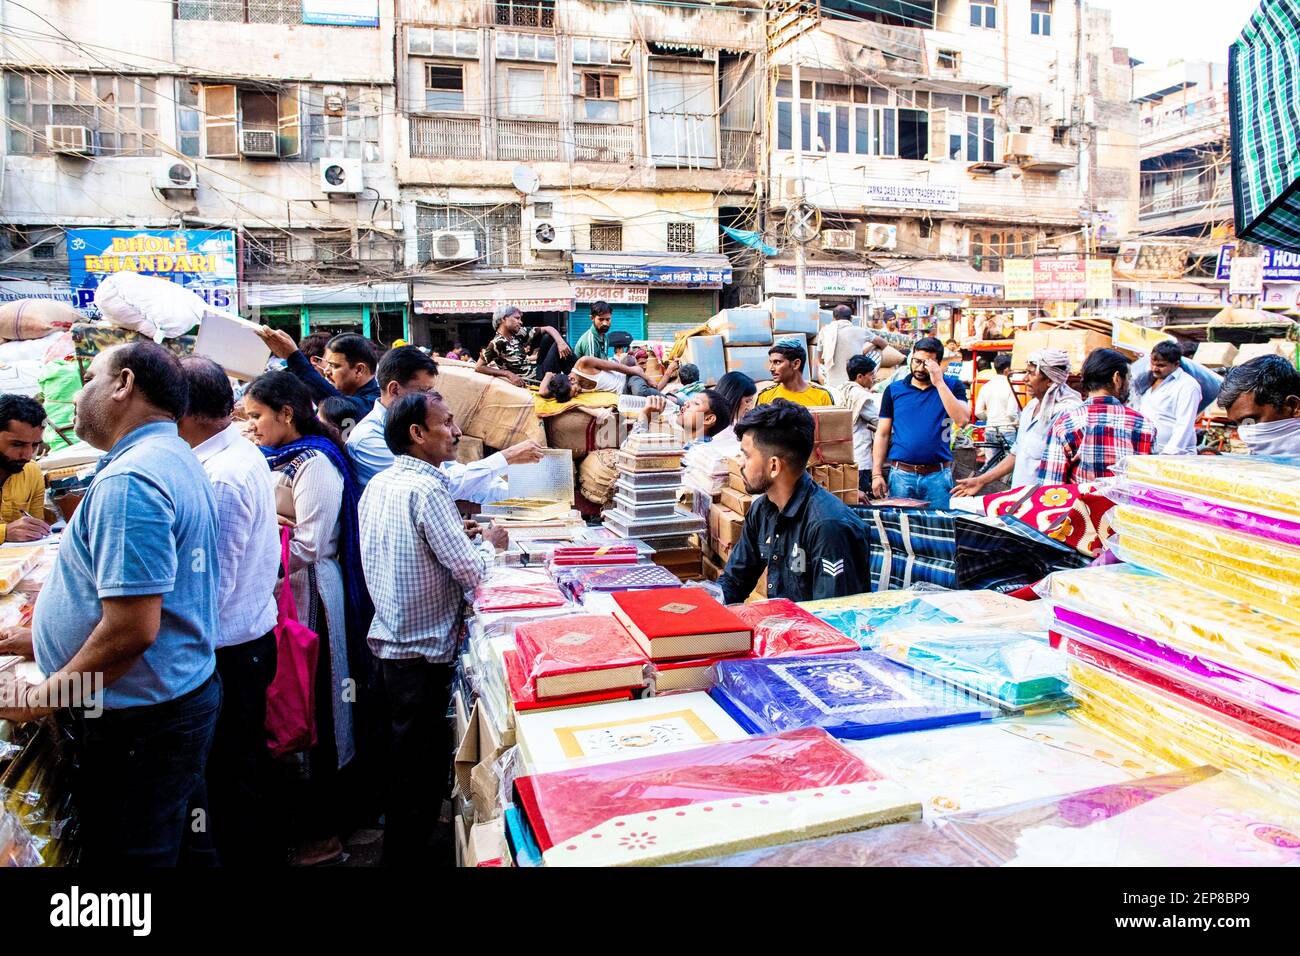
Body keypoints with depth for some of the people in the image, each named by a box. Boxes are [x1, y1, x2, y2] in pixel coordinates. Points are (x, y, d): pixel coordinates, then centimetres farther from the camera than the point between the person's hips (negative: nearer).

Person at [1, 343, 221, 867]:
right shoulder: (179, 460, 9)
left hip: (139, 720, -10)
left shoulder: (128, 481, -23)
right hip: (183, 696, 10)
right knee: (185, 847, 21)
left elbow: (132, 630, -28)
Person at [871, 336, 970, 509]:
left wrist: (939, 383, -13)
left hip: (938, 475, -1)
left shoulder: (952, 386, 4)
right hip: (901, 475, 1)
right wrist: (876, 474, -1)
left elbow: (962, 419, -13)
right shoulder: (894, 389, 6)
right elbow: (882, 434, 7)